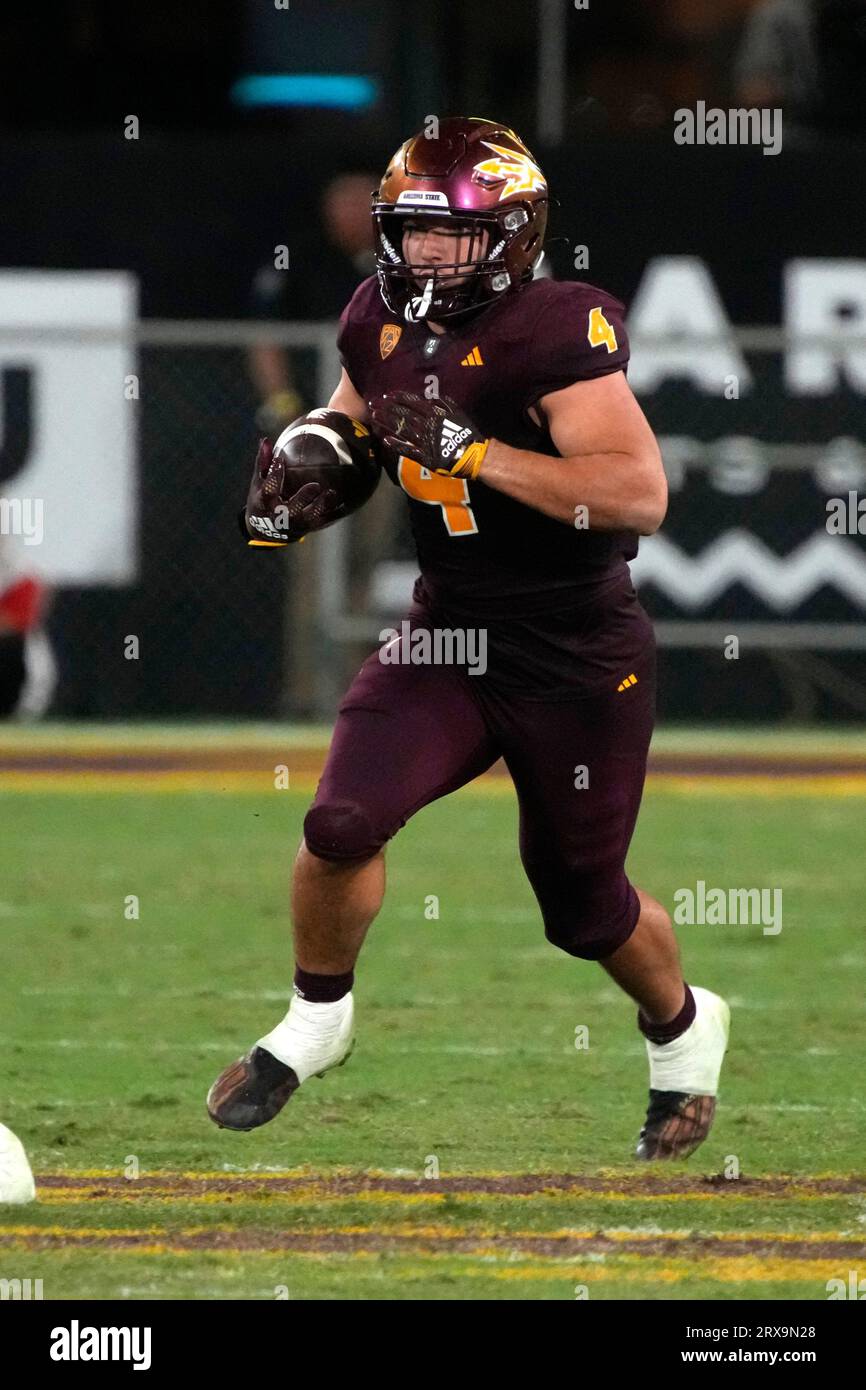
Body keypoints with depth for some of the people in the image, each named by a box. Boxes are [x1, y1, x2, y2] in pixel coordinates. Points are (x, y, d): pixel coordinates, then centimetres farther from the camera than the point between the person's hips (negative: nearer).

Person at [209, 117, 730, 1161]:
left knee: (585, 906, 10)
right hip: (446, 633, 5)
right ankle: (315, 1021, 9)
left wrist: (473, 451, -34)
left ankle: (682, 1030, 43)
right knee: (344, 821, -17)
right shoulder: (382, 323, -1)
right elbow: (355, 418, 23)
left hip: (576, 662, -5)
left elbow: (639, 493, -32)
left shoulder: (554, 332, -22)